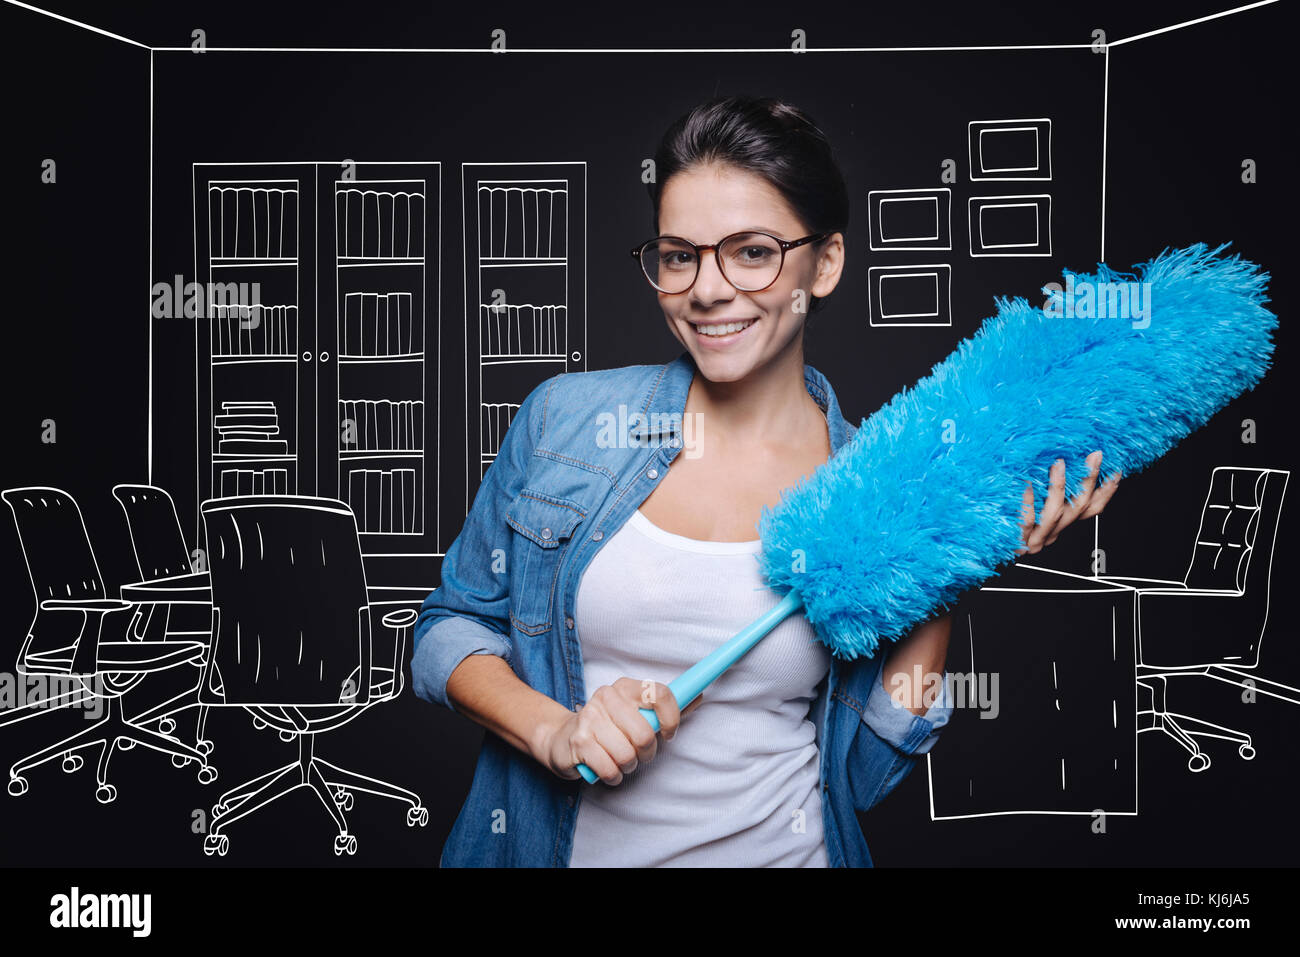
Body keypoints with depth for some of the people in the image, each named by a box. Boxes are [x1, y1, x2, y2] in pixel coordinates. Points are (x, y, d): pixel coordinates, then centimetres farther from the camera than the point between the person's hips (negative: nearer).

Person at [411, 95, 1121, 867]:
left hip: (781, 848, 0)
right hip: (556, 842, 1)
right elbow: (451, 626, -2)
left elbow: (865, 771, -7)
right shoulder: (565, 418, -9)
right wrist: (553, 729, -18)